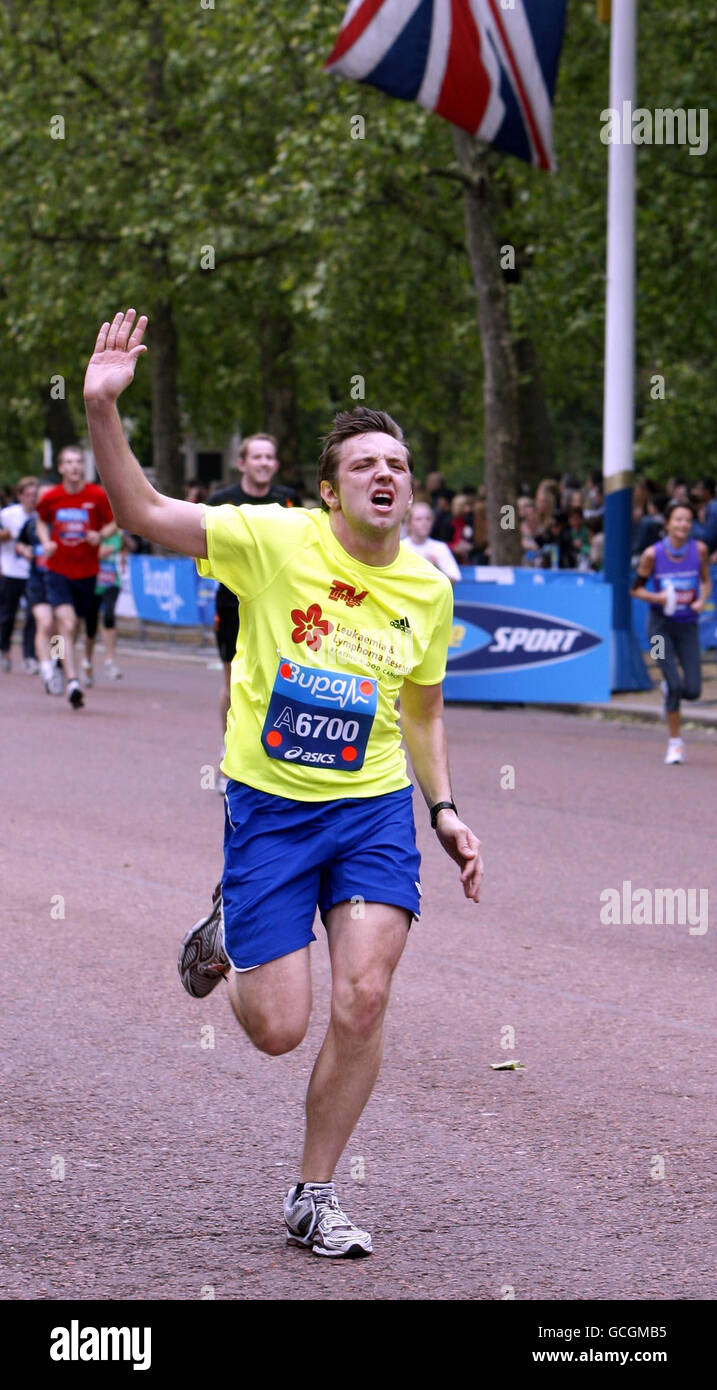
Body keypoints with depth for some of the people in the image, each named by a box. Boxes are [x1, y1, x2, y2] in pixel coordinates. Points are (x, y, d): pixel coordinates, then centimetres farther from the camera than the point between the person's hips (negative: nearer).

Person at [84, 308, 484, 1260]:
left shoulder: (428, 587, 3)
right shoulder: (274, 541, -11)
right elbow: (146, 515, -20)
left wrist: (445, 811, 9)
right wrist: (103, 412, -33)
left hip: (374, 807, 3)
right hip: (268, 805, -3)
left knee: (363, 1000, -13)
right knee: (278, 1029, -2)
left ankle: (313, 1200, 6)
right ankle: (224, 935, 36)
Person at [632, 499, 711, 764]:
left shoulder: (699, 550, -7)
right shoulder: (653, 554, -12)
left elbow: (706, 581, 9)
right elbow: (637, 588, 0)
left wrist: (702, 600, -11)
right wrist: (656, 598, -20)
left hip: (688, 625, 2)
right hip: (660, 625, -2)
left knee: (693, 690, -4)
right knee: (675, 684, -13)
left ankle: (668, 689, 33)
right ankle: (675, 742, 2)